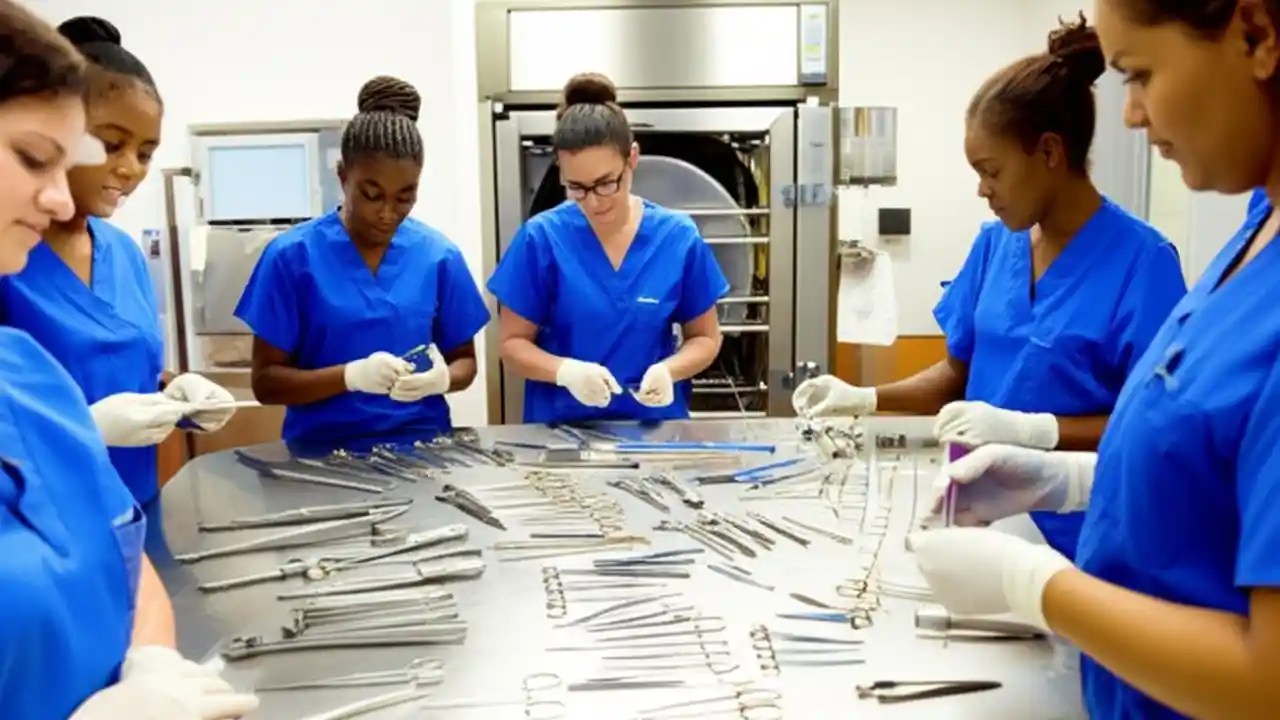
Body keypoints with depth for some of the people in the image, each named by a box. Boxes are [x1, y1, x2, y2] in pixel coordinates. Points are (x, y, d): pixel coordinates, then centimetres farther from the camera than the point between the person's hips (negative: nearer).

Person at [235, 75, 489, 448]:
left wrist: (442, 378, -11)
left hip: (422, 443, 1)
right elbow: (265, 380, -2)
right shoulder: (292, 255, -3)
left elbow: (464, 360, 11)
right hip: (323, 449, -1)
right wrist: (351, 375, -17)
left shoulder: (439, 255, 2)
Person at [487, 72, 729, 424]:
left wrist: (669, 370, -14)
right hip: (559, 424, 1)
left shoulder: (679, 236, -3)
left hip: (655, 422, 0)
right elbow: (513, 342, 0)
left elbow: (705, 338, 6)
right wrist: (566, 370, -18)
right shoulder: (541, 237, -5)